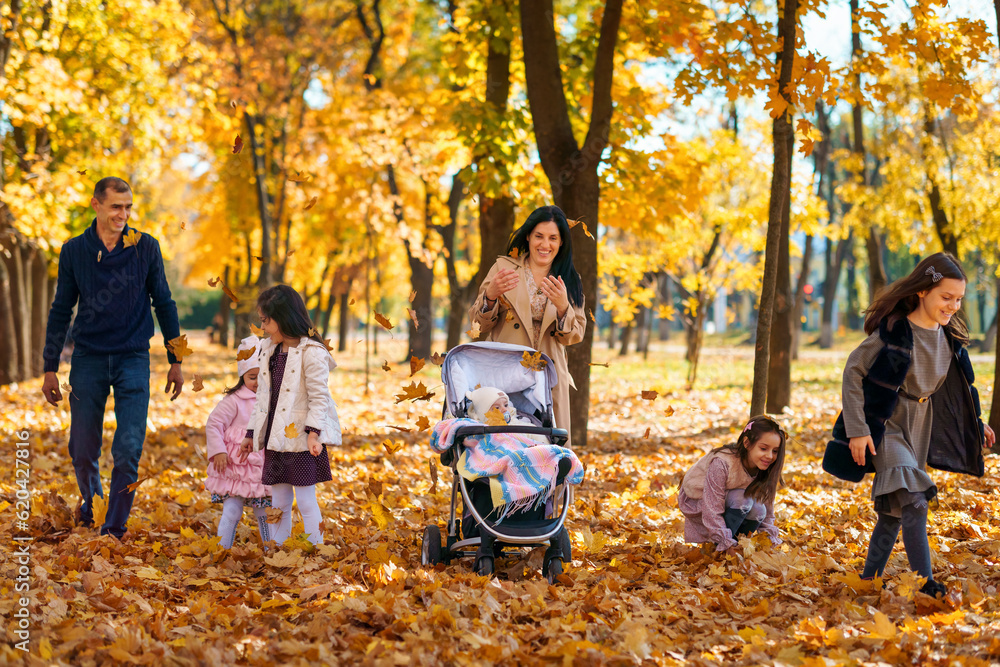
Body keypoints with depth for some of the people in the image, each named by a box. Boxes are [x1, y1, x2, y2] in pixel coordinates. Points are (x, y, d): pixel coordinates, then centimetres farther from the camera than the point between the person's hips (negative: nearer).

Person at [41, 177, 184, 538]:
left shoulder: (145, 247, 0)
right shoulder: (74, 251, 1)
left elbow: (164, 304, 7)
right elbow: (61, 311, 8)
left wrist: (175, 361, 6)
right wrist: (50, 368, 7)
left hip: (133, 359, -1)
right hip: (88, 359, 1)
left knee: (129, 450, -8)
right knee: (82, 450, 6)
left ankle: (115, 528, 3)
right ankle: (90, 497, 37)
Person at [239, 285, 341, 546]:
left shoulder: (311, 353, -12)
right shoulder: (268, 351, 12)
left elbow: (319, 397, -14)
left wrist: (313, 432, -23)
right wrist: (251, 434, 18)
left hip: (301, 438, -7)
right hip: (275, 438, 7)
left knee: (306, 501, -3)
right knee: (279, 503, 12)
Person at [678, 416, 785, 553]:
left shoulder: (765, 469, -15)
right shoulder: (722, 464, -35)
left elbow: (767, 512, -5)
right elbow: (712, 512, -35)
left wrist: (770, 540, -16)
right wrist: (727, 544, -35)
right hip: (697, 503, -6)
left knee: (758, 511, -24)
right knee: (742, 499, -31)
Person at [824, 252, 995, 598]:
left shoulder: (950, 335, 0)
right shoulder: (894, 331, -20)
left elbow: (957, 386, 16)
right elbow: (853, 372, -15)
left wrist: (974, 424, 15)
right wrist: (857, 429, -19)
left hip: (921, 426, 7)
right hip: (886, 424, -7)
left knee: (895, 509, 11)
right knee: (913, 502, -18)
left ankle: (870, 579, 23)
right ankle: (926, 584, -17)